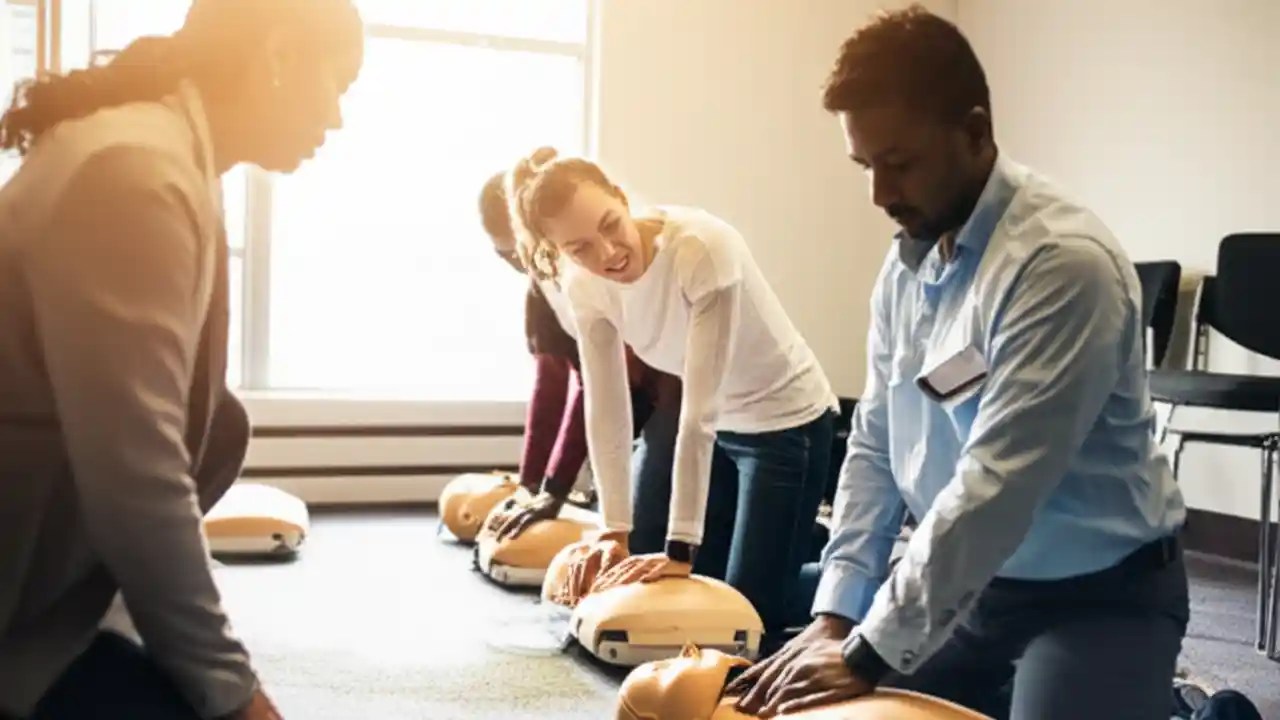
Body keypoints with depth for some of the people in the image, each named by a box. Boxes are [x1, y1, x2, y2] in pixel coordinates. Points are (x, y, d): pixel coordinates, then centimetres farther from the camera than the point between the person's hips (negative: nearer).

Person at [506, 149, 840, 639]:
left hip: (785, 421, -6)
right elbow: (605, 408, -11)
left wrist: (681, 548, -32)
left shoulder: (703, 247, -33)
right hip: (719, 427, 6)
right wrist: (615, 534, -14)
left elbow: (700, 407, -34)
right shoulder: (584, 285, -15)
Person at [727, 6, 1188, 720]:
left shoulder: (1063, 261, -24)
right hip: (973, 579, 7)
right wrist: (835, 618, -5)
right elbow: (876, 445, 4)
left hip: (1099, 594, -7)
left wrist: (868, 653, -24)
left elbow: (997, 487, -28)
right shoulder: (906, 264, 1)